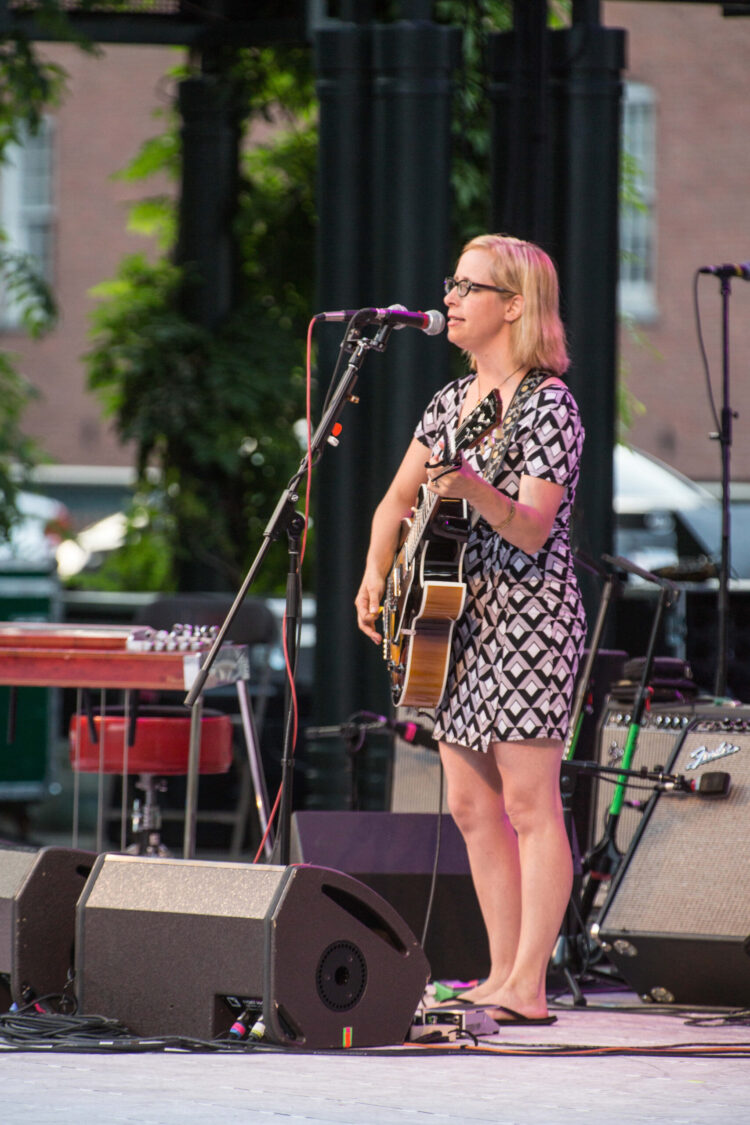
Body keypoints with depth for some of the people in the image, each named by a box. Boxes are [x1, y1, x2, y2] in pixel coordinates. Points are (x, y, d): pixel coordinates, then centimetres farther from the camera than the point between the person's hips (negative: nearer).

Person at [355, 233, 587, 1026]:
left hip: (528, 622, -9)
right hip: (456, 617, 9)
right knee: (470, 806, 9)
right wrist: (376, 574, 6)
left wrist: (474, 492, -37)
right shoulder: (452, 400, 13)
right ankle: (502, 975, 15)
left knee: (529, 804, -8)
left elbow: (534, 530, -21)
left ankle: (528, 989, -9)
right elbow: (397, 500, 19)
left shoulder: (548, 405, -12)